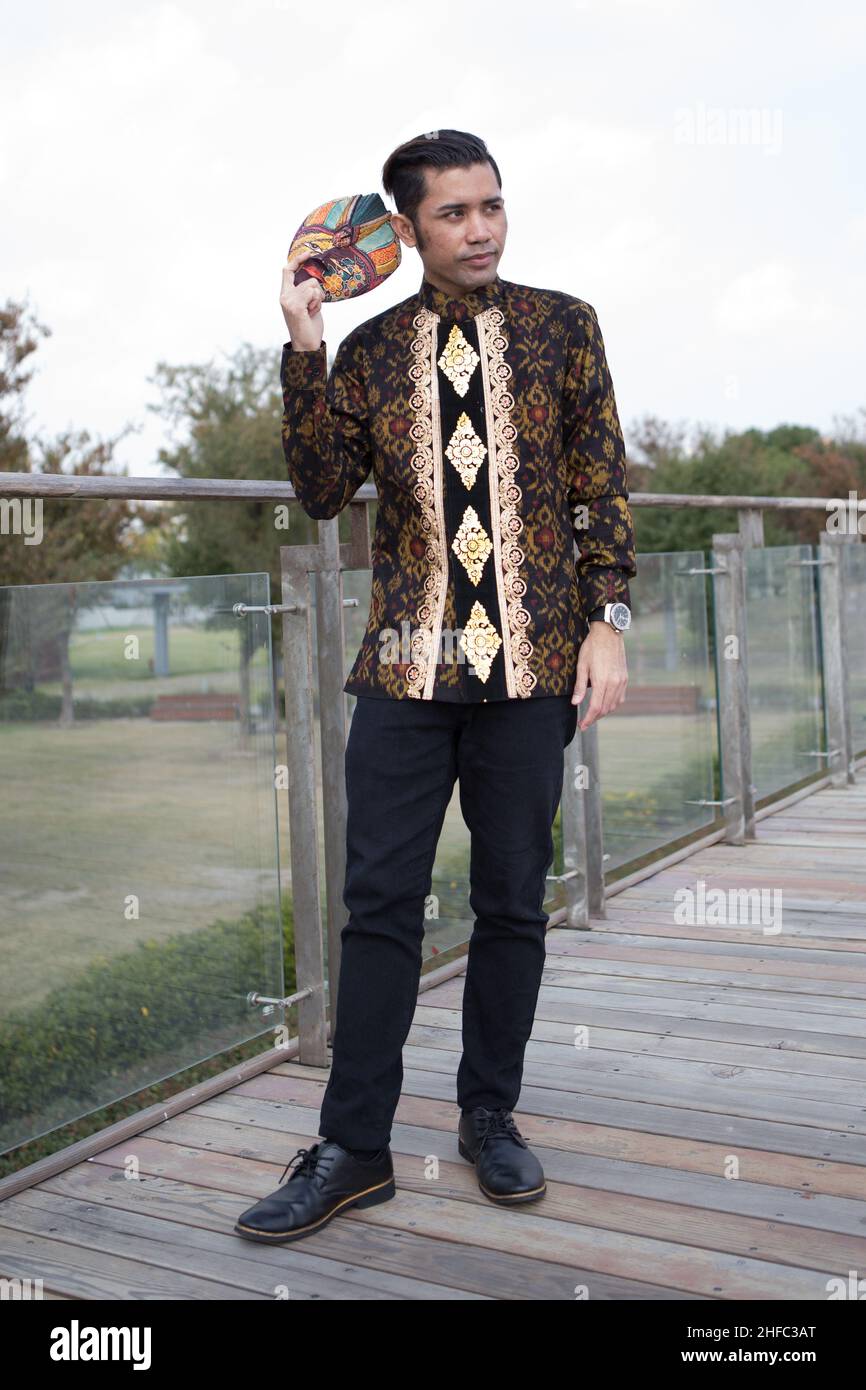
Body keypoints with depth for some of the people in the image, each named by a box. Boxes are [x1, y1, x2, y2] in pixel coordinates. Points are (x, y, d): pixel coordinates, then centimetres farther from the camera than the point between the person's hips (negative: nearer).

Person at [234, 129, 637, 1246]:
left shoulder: (562, 326, 8)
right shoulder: (369, 349, 10)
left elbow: (602, 486, 6)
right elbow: (323, 491, 1)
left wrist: (607, 621, -3)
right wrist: (304, 355, -7)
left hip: (532, 659, 0)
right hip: (408, 662, 1)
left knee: (512, 902, 7)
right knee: (379, 903, 1)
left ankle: (490, 1116, 25)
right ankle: (353, 1149, 11)